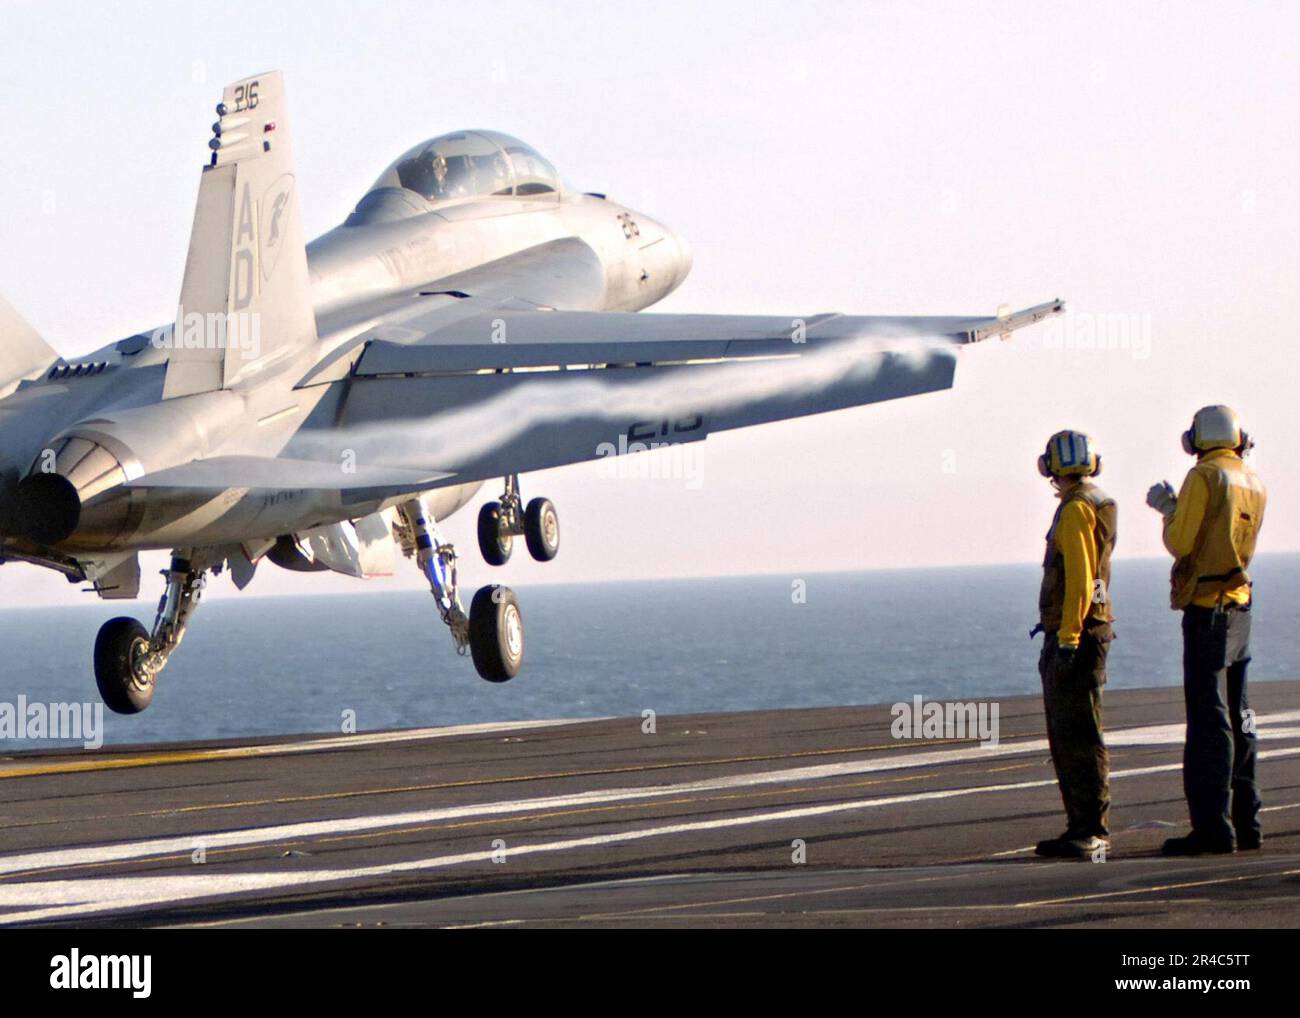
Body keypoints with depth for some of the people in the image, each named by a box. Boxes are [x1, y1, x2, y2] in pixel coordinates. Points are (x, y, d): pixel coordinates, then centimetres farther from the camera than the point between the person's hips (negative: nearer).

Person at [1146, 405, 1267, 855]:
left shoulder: (1204, 477, -12)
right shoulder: (1253, 484, 10)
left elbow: (1179, 542, -13)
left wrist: (1169, 509, 5)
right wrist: (1176, 507, 24)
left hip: (1207, 608, -8)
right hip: (1241, 604, 8)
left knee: (1209, 717, -9)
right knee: (1238, 716, 14)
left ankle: (1213, 826, -12)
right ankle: (1244, 821, 18)